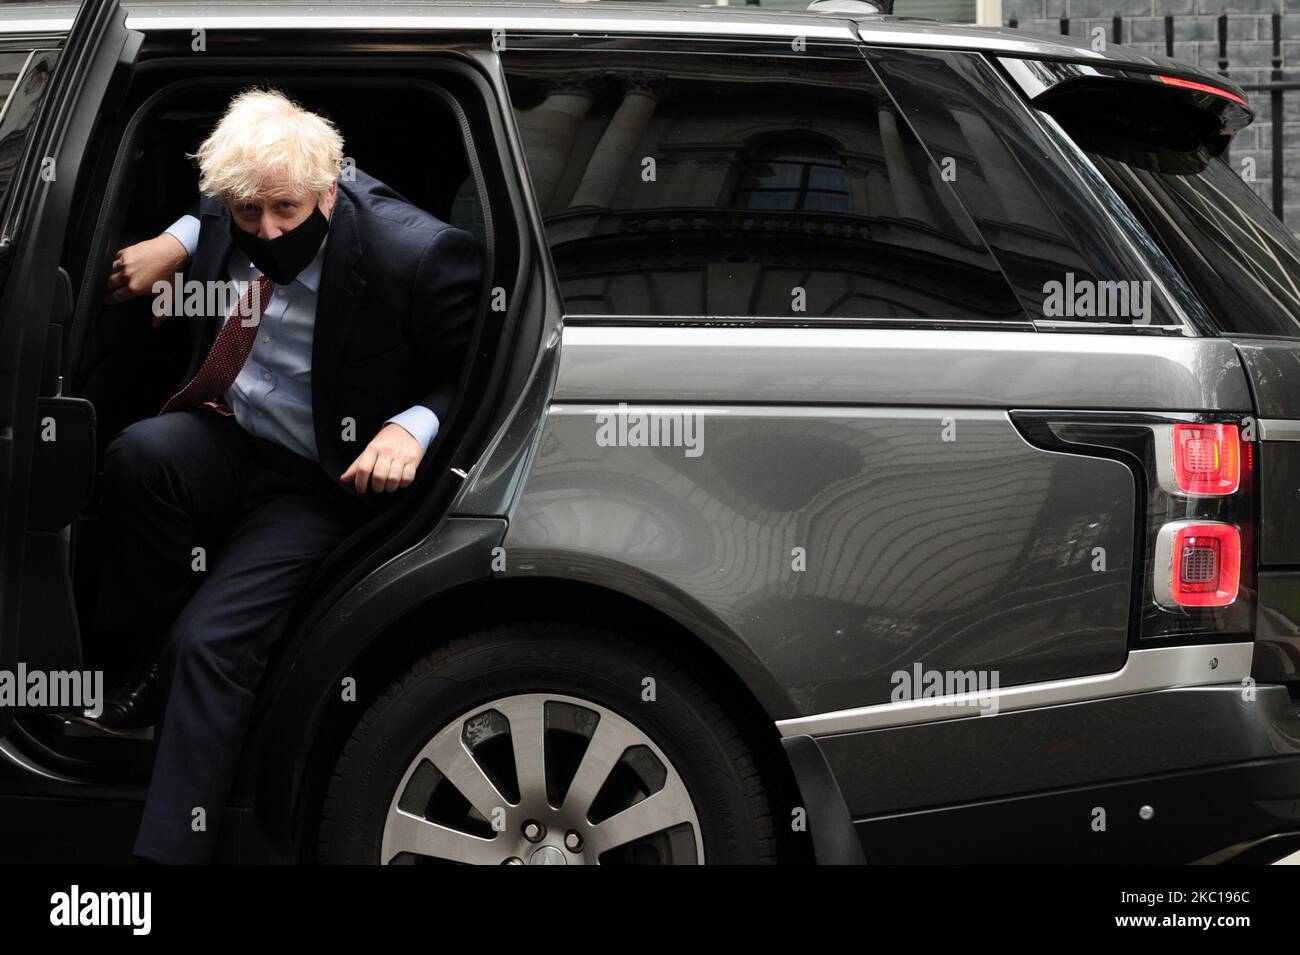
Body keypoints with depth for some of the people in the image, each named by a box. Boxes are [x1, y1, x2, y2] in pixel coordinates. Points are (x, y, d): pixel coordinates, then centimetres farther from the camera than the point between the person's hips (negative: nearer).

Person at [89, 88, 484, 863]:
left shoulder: (418, 255, -23)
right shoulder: (236, 208, -5)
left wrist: (414, 426, -28)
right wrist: (179, 241, 2)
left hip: (317, 485, -5)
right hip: (222, 442, 5)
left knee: (213, 641, -24)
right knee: (140, 453, -30)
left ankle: (168, 847, -19)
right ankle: (148, 659, -9)